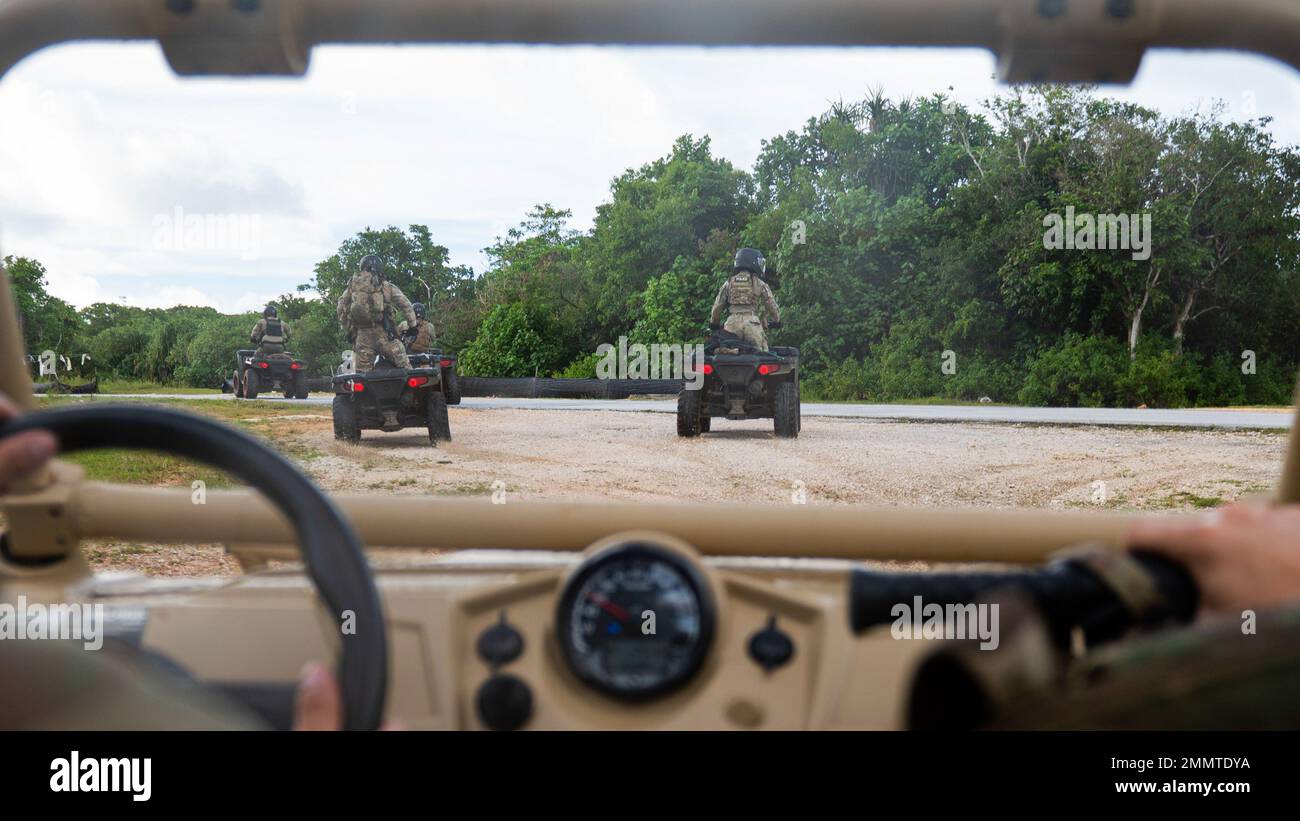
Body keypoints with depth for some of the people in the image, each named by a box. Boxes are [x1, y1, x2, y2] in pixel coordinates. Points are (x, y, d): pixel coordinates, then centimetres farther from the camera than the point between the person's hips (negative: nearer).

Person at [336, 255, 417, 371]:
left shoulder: (352, 284, 12)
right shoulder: (386, 286, 3)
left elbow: (341, 309, 9)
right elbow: (406, 305, 0)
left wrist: (349, 330, 15)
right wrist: (412, 326, 9)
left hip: (362, 336, 3)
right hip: (383, 333, -3)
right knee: (404, 367, 0)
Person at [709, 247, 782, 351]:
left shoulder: (729, 282, 17)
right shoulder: (759, 284, 11)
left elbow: (718, 306, 16)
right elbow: (771, 305, 12)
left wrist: (713, 323, 31)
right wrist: (777, 321, 30)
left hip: (732, 323, 2)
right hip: (752, 322, -2)